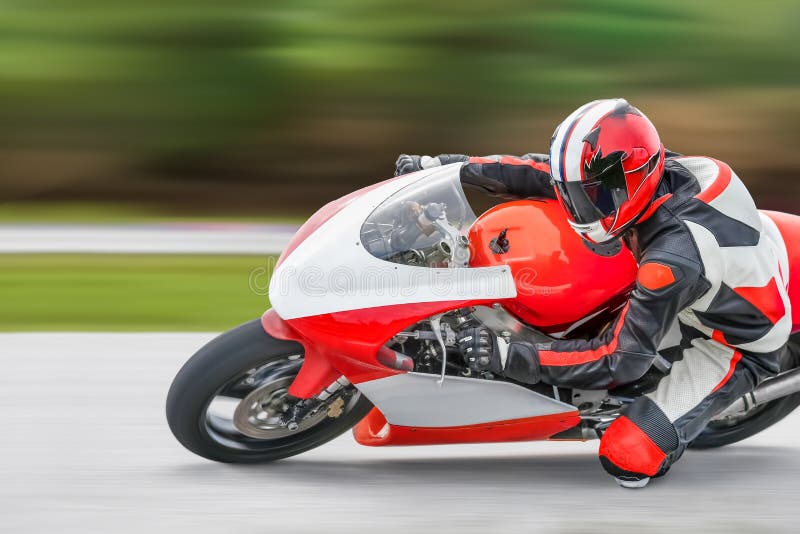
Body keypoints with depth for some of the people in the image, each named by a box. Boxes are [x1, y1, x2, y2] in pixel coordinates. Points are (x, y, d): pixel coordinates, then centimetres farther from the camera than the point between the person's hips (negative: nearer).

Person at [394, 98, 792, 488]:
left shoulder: (673, 260, -40)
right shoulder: (662, 170, -20)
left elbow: (620, 360, -33)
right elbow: (552, 173, -8)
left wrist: (509, 357, -34)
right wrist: (455, 166, -10)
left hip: (736, 346, -8)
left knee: (626, 460, -18)